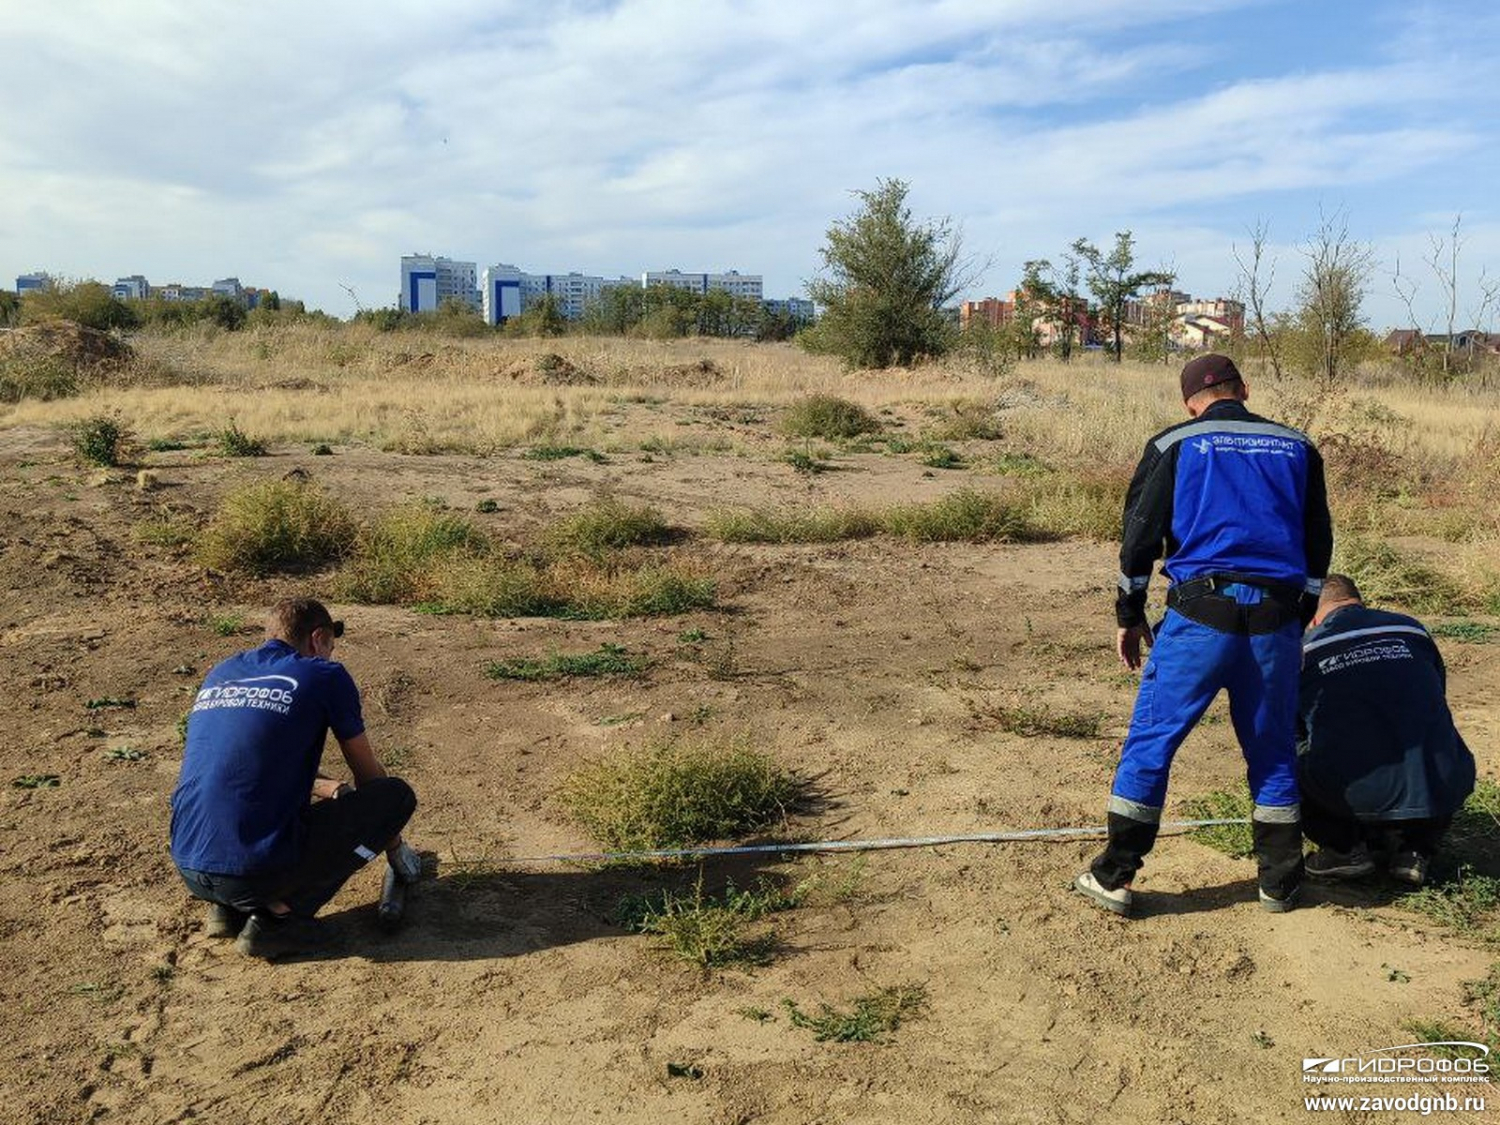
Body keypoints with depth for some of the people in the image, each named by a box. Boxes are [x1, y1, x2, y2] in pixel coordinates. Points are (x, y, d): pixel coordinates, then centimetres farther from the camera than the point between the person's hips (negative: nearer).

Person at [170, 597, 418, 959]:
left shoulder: (219, 674, 17)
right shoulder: (325, 676, 1)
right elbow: (368, 775, 13)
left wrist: (331, 788, 42)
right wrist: (394, 845, 31)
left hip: (188, 869, 7)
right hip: (258, 871, -7)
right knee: (397, 794, 5)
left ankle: (228, 906, 14)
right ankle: (278, 915, -2)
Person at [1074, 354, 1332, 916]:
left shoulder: (1174, 445, 5)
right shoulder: (1297, 448, 15)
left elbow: (1139, 535, 3)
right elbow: (1318, 543, 18)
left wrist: (1129, 617, 12)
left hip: (1199, 615, -3)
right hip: (1276, 620, 4)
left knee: (1150, 741, 2)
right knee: (1272, 750, 15)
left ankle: (1113, 878, 4)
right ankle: (1280, 882, 24)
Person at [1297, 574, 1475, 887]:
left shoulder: (1306, 648, 10)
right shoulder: (1411, 629, 17)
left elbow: (1295, 732, 22)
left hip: (1359, 795, -3)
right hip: (1441, 791, 3)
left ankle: (1346, 848, 12)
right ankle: (1416, 847, 19)